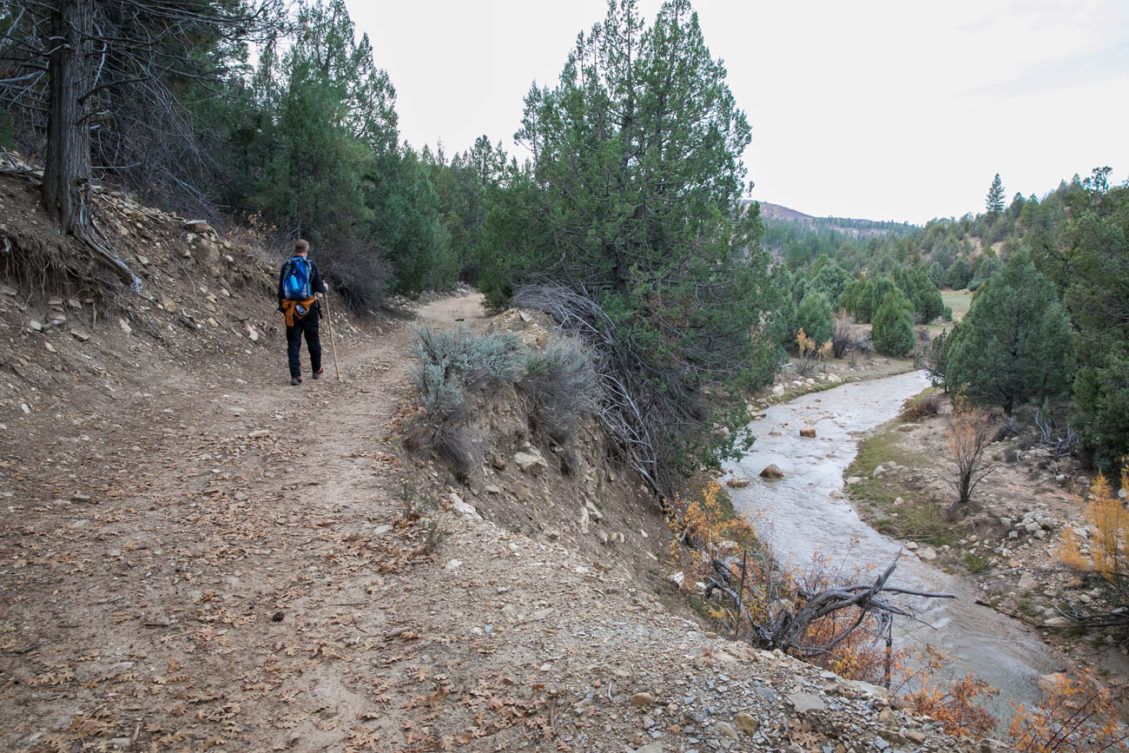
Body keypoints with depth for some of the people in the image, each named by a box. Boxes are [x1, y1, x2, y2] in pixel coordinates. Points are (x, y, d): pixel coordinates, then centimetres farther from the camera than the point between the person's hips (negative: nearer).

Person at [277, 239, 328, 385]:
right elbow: (319, 287, -5)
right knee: (313, 339, 14)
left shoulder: (286, 266, 4)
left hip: (290, 309, 2)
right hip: (308, 308, -2)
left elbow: (281, 290, 7)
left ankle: (295, 375, -5)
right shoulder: (311, 265, -6)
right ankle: (317, 370, 27)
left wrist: (282, 307, 15)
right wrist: (325, 289, 17)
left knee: (293, 342, 3)